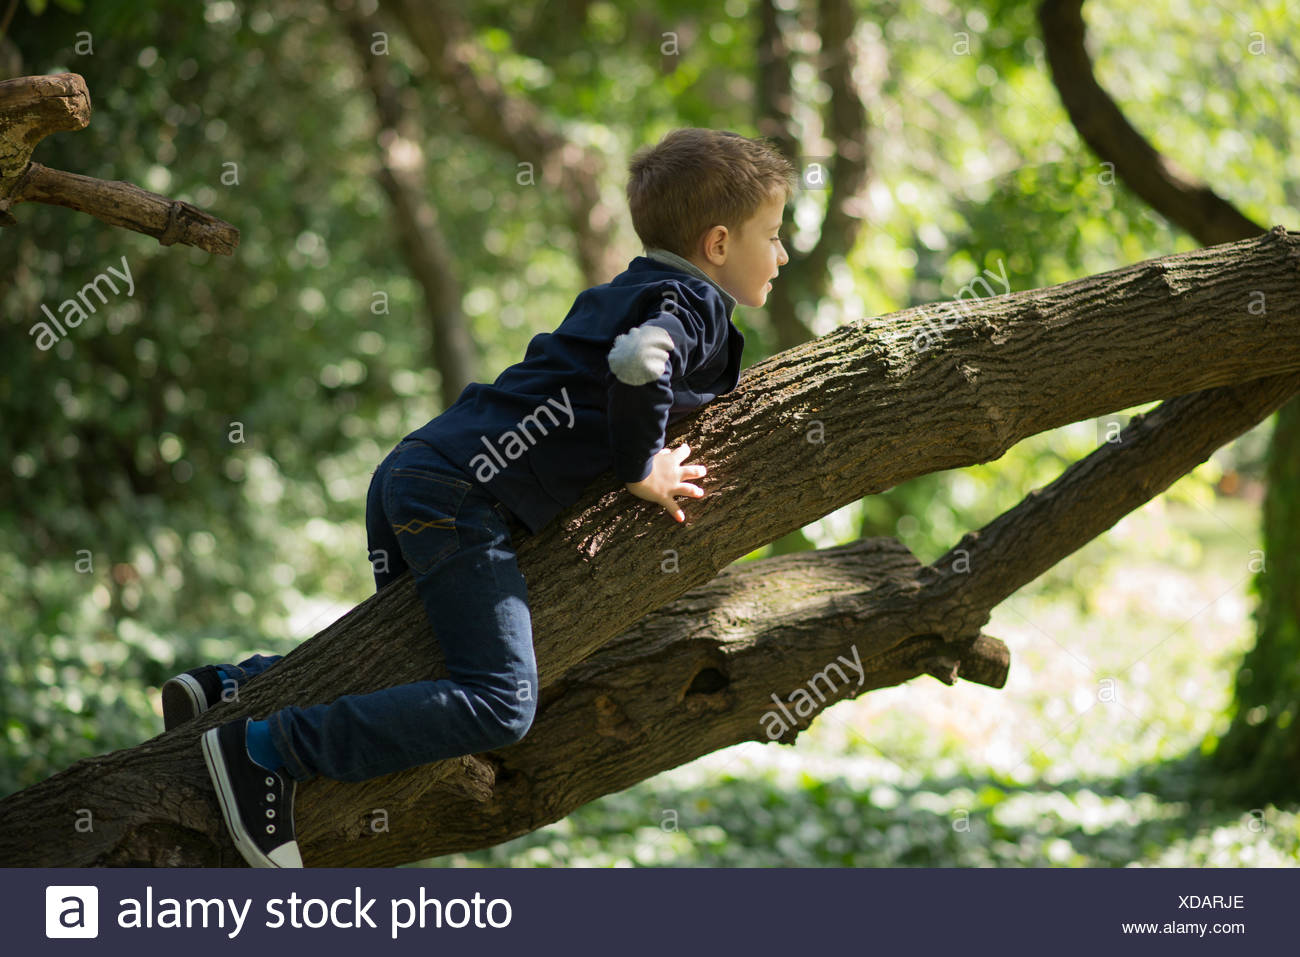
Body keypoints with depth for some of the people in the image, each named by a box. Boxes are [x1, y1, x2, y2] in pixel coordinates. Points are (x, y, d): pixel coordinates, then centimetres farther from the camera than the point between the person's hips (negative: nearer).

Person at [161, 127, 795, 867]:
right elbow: (636, 362, -27)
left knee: (417, 663, 27)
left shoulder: (627, 293, 21)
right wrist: (640, 471, -13)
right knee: (500, 704, -18)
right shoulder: (694, 306, -6)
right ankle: (263, 751, -17)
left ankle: (234, 688, 24)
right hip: (463, 498, -10)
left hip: (414, 470, 10)